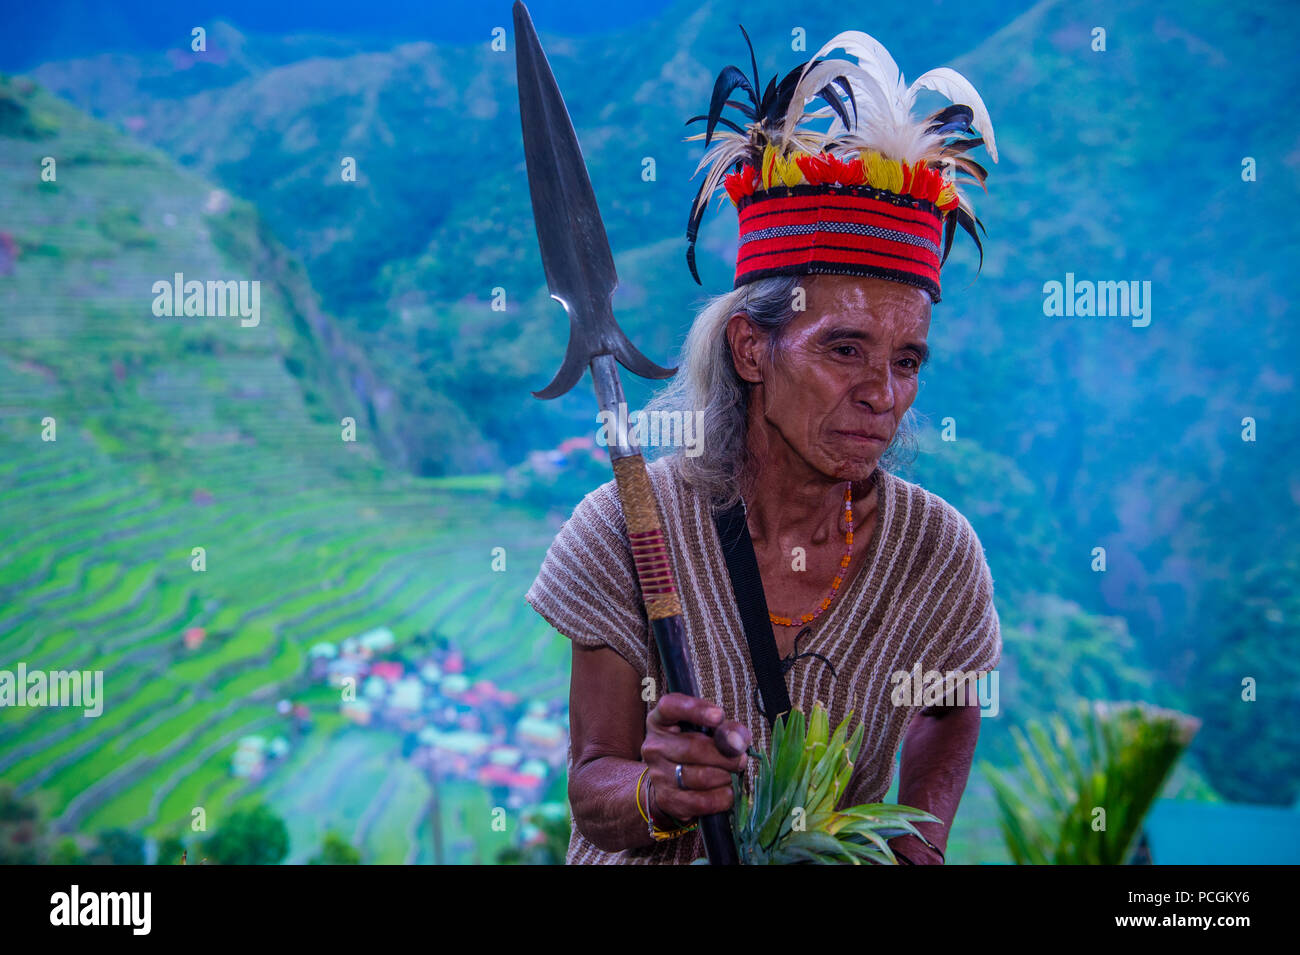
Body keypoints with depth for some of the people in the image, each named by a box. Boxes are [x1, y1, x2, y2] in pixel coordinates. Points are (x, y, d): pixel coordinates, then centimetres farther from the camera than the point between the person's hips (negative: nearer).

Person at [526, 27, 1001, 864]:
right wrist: (655, 796, -26)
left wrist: (918, 842, -4)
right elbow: (593, 789, -7)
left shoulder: (935, 550, -8)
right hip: (655, 864, -1)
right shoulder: (633, 526, -13)